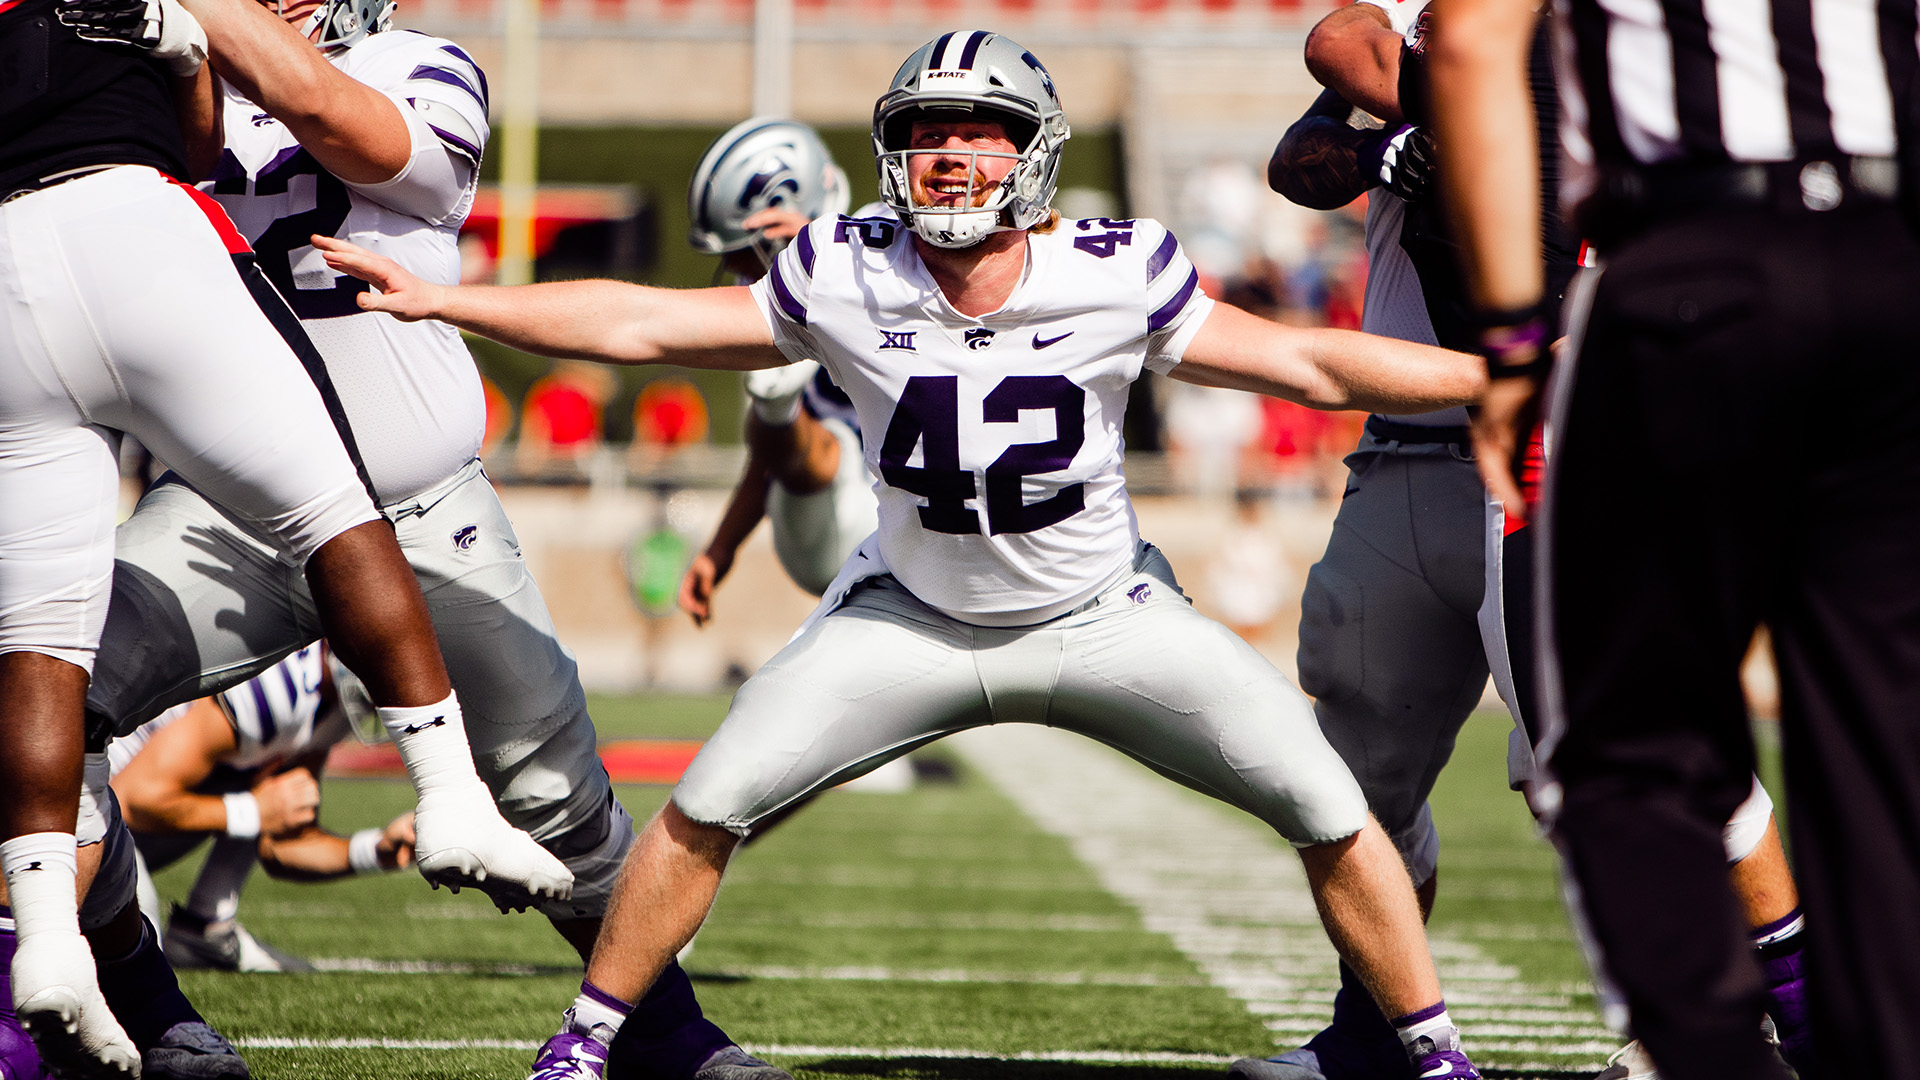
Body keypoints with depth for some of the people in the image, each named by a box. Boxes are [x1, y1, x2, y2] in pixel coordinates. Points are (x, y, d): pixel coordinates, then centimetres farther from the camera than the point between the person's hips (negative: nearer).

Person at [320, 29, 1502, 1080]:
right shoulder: (851, 281, -17)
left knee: (1326, 805, -11)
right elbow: (639, 323, -10)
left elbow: (1315, 364, -15)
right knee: (710, 804, -8)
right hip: (915, 617, 1)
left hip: (1101, 616, -1)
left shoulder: (1113, 281, -21)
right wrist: (437, 302, -13)